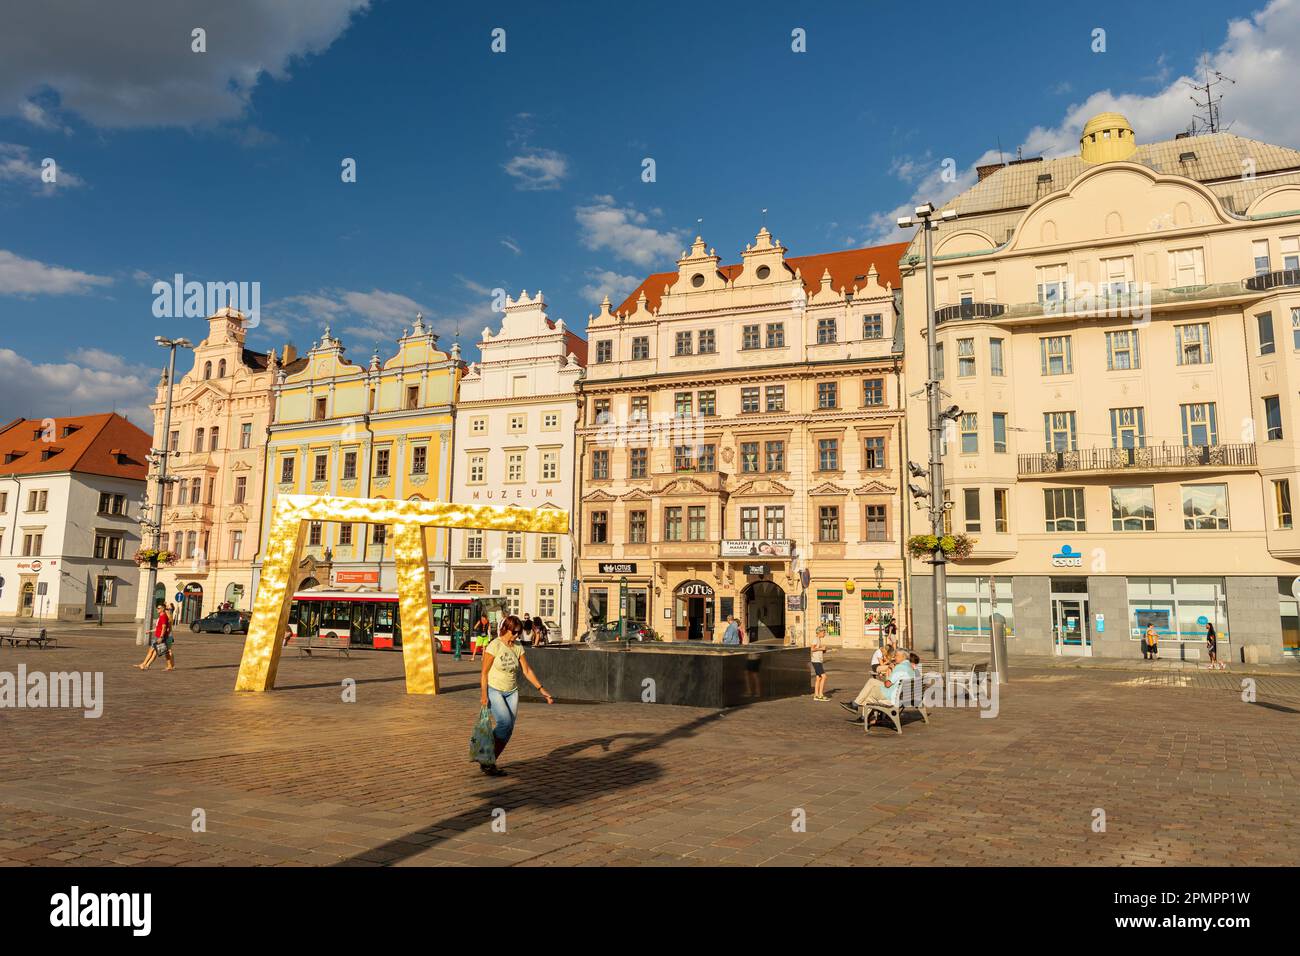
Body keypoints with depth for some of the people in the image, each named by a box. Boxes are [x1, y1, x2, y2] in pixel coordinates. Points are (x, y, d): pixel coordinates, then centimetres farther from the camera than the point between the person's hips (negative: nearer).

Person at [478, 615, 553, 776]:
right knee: (504, 722, -21)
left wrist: (541, 689, 3)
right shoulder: (494, 646, -12)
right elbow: (484, 672, -10)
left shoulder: (518, 647, 4)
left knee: (509, 729, -2)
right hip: (494, 690, -6)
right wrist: (483, 695, -17)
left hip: (511, 692, 6)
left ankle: (490, 762, 10)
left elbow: (527, 670, 8)